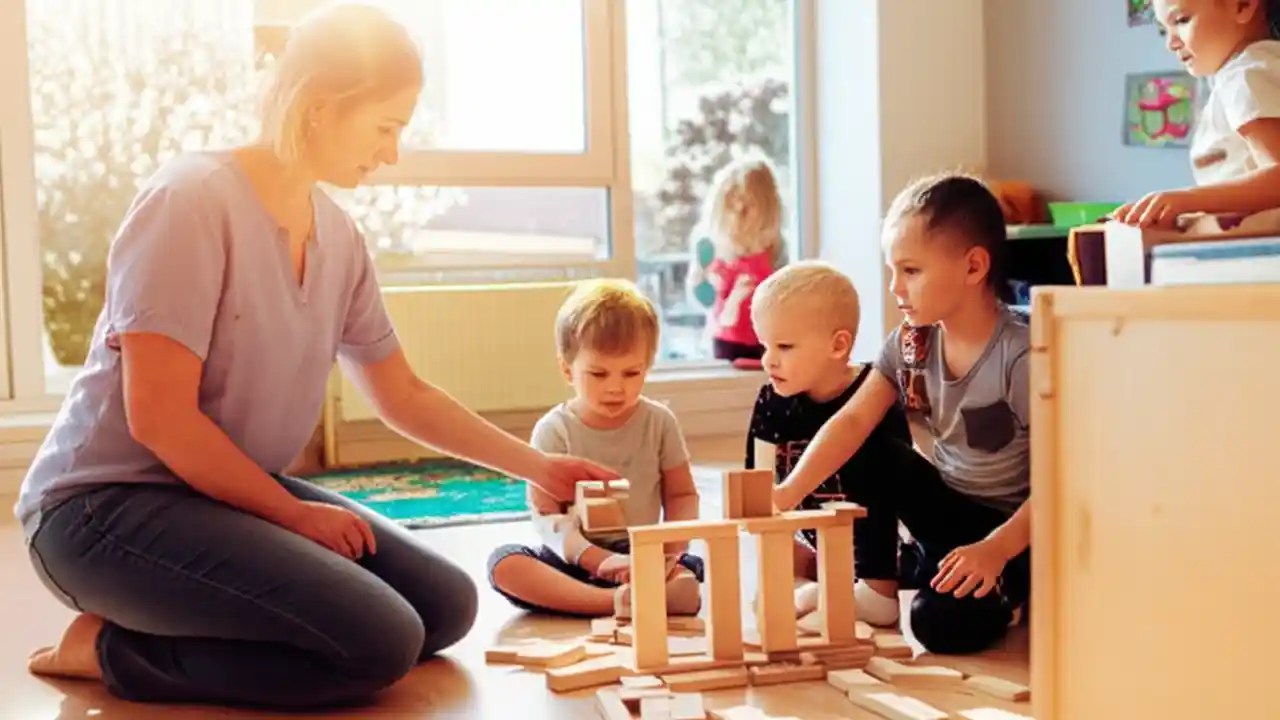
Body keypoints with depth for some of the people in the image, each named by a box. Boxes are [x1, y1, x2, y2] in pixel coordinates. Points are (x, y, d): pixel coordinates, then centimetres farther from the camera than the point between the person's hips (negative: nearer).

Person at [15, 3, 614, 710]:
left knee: (446, 606, 0)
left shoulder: (339, 237, 2)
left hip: (232, 489, 8)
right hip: (109, 501, -8)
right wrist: (294, 514, -14)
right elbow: (158, 417, -22)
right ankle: (114, 649, -5)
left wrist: (537, 467, 14)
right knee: (380, 642, -22)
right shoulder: (192, 200, -20)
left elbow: (404, 397, 15)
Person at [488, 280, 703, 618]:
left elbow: (681, 495, 7)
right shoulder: (554, 430, -3)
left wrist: (671, 551, -13)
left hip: (641, 556, 1)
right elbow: (546, 514, -9)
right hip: (574, 560, -1)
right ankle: (616, 600, -45)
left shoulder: (659, 421, 3)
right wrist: (598, 560, -24)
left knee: (690, 570, -28)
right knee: (503, 563, -31)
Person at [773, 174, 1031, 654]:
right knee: (865, 458, -15)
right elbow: (854, 421, -13)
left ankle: (1008, 588, 6)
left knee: (943, 623, -26)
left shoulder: (1021, 355, -25)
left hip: (1014, 524, -6)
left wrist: (996, 548, -30)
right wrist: (789, 493, -25)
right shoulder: (909, 344, -6)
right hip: (951, 506, 6)